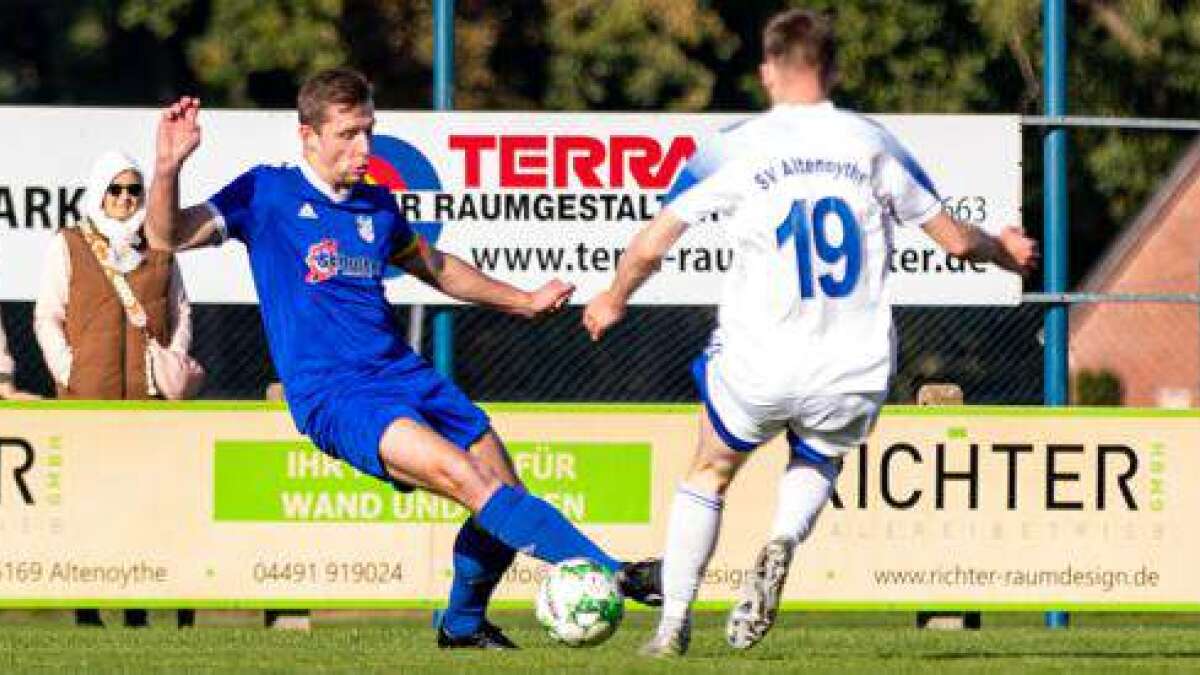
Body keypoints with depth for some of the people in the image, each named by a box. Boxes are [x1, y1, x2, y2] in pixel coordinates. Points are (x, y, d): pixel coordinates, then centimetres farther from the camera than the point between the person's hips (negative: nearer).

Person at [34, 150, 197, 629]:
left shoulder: (158, 248, 16)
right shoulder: (67, 246, 9)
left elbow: (180, 312, 20)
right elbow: (47, 317, 6)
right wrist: (67, 370, -6)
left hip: (150, 393, 2)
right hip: (87, 394, -2)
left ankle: (137, 606, -2)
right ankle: (85, 605, -3)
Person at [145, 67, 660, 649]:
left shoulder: (376, 204, 15)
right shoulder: (268, 193, 0)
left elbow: (434, 267, 34)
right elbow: (168, 237, -6)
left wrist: (523, 301, 37)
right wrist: (168, 168, -23)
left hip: (402, 373, 7)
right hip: (331, 395, -7)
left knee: (506, 499, -2)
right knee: (461, 474, -27)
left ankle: (463, 623, 24)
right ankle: (610, 575, -36)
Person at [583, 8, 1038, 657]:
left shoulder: (732, 149, -4)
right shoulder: (873, 145, 2)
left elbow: (651, 244, -2)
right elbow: (954, 238, 10)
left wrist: (614, 300, 19)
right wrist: (1005, 251, 32)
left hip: (757, 366, -1)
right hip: (855, 372, 2)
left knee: (709, 473, 24)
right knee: (816, 463, 31)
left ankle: (673, 624, 18)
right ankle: (783, 542, -1)